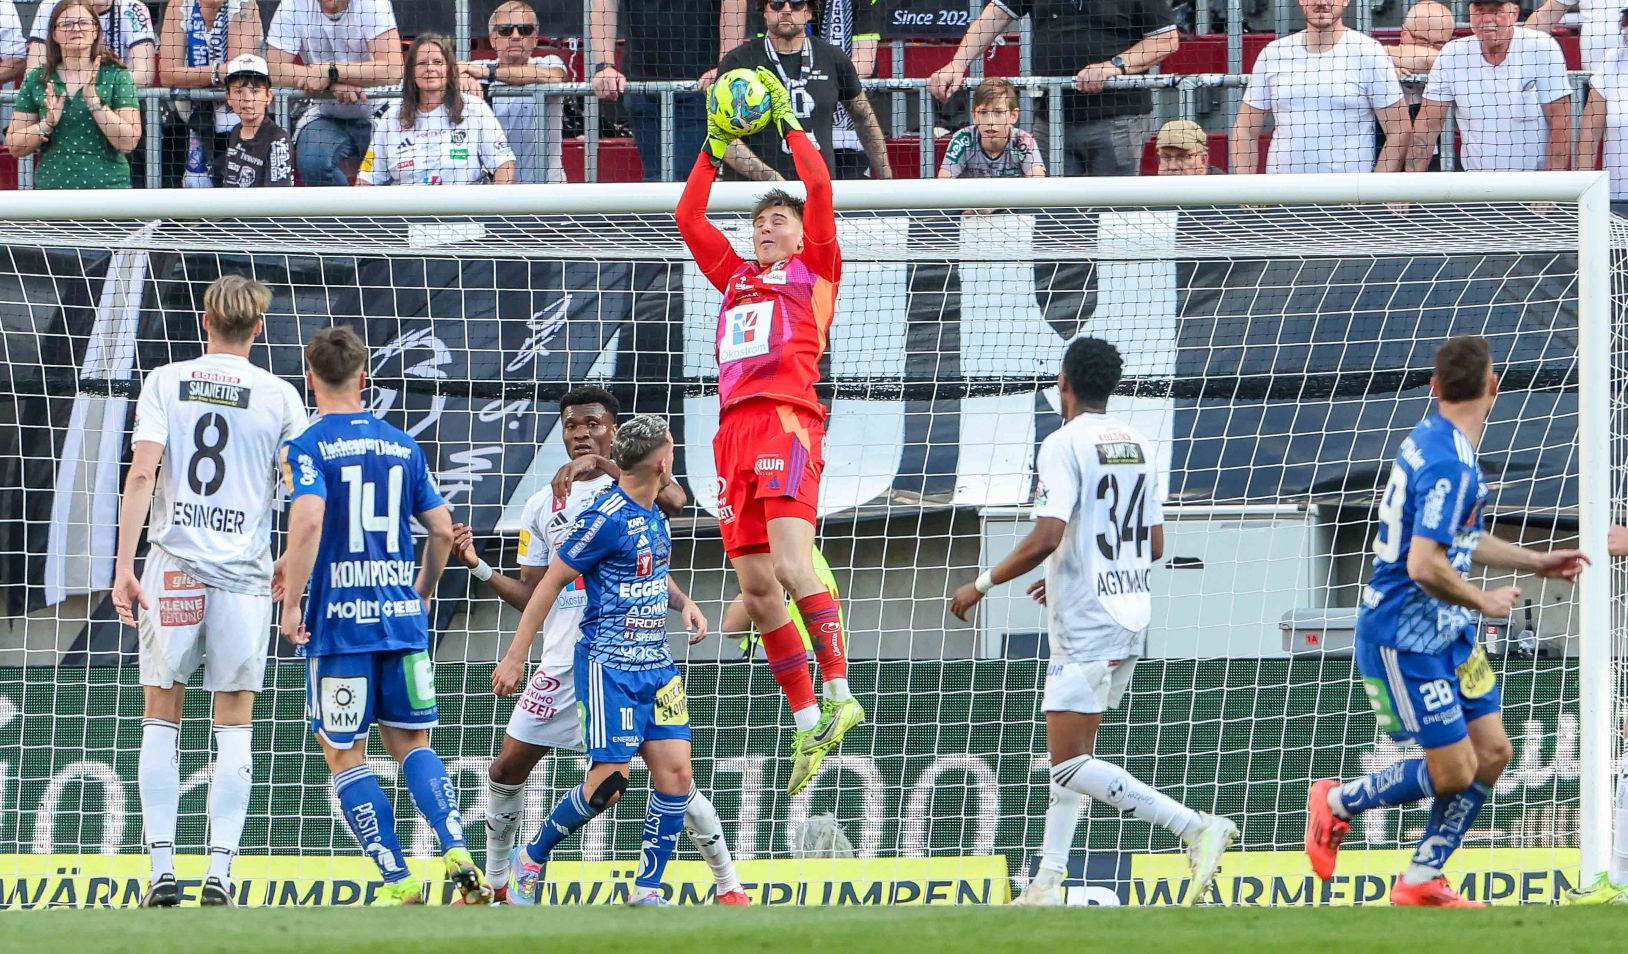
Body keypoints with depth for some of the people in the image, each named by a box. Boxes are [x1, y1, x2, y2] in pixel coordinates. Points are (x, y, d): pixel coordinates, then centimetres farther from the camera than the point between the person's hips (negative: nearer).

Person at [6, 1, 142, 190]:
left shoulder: (116, 77, 1)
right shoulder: (36, 81, 7)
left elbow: (128, 142, -7)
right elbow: (14, 147, 7)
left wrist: (95, 102, -16)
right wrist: (47, 124, -11)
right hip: (51, 185, 2)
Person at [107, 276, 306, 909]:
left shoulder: (165, 382, 1)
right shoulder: (279, 396, 2)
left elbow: (142, 473, -8)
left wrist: (124, 565, -8)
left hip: (173, 566, 0)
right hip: (244, 573, 0)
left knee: (160, 720, 8)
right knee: (235, 726, 6)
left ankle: (162, 873, 2)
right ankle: (218, 875, -1)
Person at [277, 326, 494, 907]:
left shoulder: (307, 448, -6)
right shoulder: (403, 447, 9)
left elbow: (307, 522, -22)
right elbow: (442, 531, 11)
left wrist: (291, 604, -14)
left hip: (338, 622, -4)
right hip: (401, 619, 4)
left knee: (343, 754, 6)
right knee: (411, 744, 14)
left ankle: (398, 882, 0)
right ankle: (457, 854, -7)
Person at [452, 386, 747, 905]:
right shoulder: (542, 507, 13)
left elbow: (675, 500, -24)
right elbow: (531, 598, 14)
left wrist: (603, 465, -29)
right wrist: (479, 566, 1)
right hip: (563, 663, 4)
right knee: (507, 768, 4)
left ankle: (729, 886, 1)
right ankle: (494, 884, 23)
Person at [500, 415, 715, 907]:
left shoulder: (654, 514, 10)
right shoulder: (606, 518, -15)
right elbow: (551, 583, -9)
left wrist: (684, 603, 9)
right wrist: (515, 657, -7)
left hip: (657, 664, 8)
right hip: (609, 666, -8)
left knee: (675, 771, -4)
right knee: (608, 782, -12)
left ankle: (647, 890, 4)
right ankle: (531, 858, 11)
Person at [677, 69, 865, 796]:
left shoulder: (814, 270, 13)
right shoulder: (736, 278, 27)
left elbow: (820, 187, 4)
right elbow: (687, 217, 29)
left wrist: (788, 124, 13)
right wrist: (714, 150, 24)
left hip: (787, 421, -6)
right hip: (735, 429, 6)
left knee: (789, 564, -21)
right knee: (755, 586, 0)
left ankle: (838, 694, -23)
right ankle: (807, 722, 2)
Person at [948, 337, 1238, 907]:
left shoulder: (1064, 445, -12)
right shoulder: (1139, 446, 12)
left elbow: (1045, 539, -21)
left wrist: (982, 585, -9)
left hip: (1086, 625, -9)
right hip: (1131, 619, 9)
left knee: (1070, 767, -11)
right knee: (1071, 757, 14)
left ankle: (1197, 828, -21)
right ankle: (1047, 886, 12)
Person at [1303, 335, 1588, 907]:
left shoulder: (1435, 442, 8)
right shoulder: (1449, 464, -25)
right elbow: (1424, 566, -31)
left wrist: (1533, 561, 22)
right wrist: (1484, 603, -15)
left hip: (1446, 633, 10)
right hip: (1405, 639, -10)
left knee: (1491, 752, 7)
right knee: (1454, 770, -5)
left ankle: (1421, 881, 14)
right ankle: (1337, 802, 17)